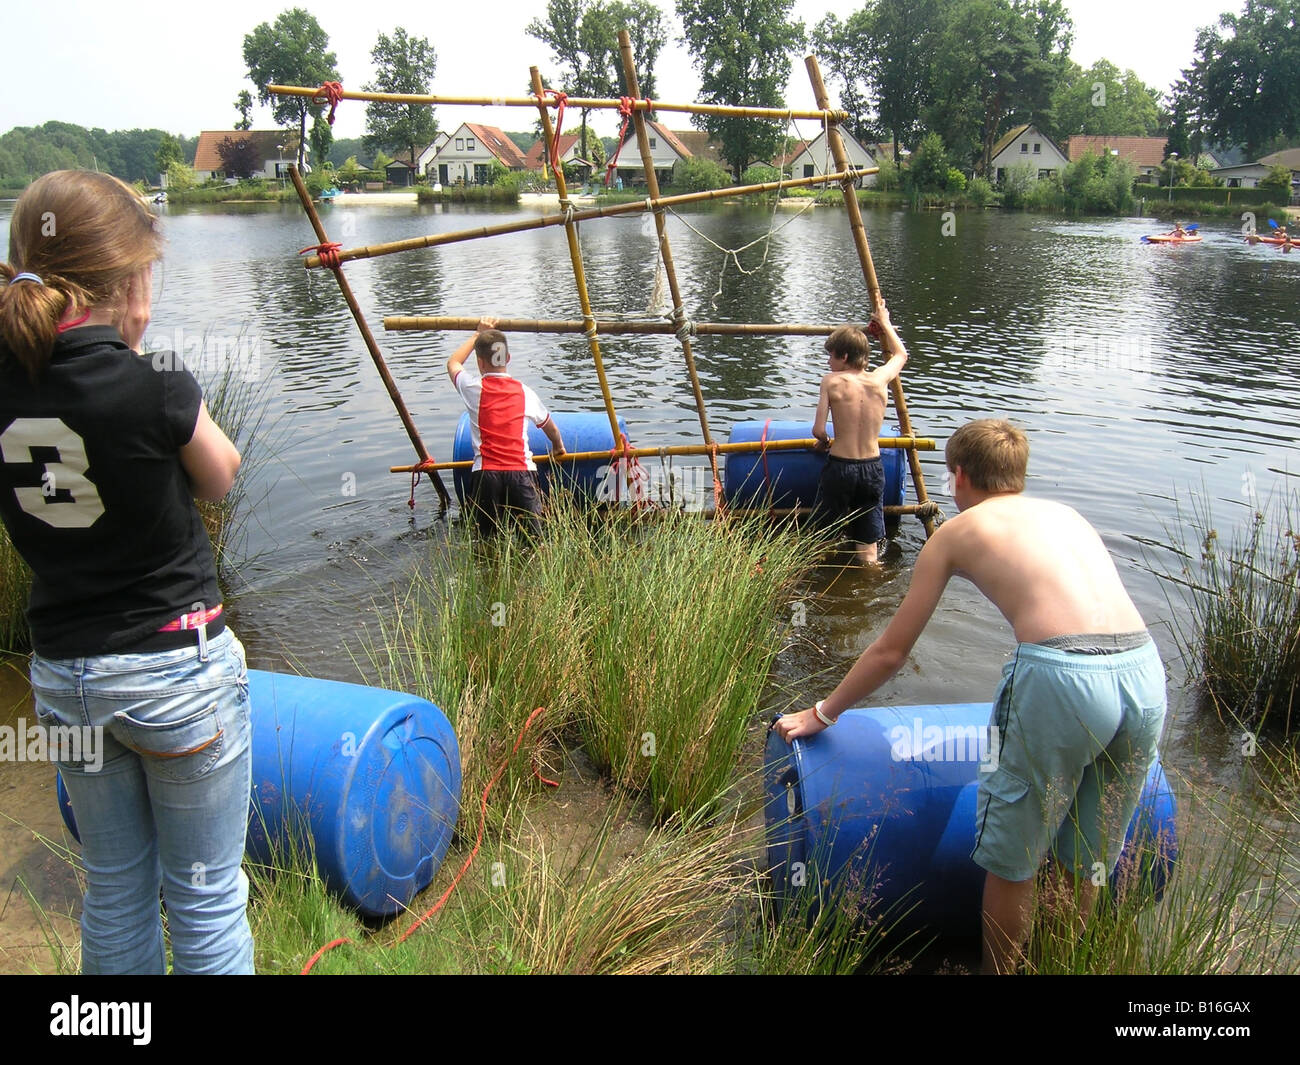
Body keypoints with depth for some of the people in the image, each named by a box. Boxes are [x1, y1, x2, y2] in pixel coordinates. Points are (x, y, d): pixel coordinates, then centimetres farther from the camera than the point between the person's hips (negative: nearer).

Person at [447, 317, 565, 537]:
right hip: (521, 472, 1)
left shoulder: (474, 387, 6)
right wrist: (558, 446, 51)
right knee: (533, 539, -1)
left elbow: (453, 363, 31)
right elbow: (549, 426, 30)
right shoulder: (524, 392, 10)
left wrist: (478, 334, 40)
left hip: (485, 474, 0)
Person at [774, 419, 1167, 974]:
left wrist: (820, 714, 30)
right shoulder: (1064, 513, 27)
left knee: (1012, 862, 16)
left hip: (1062, 678, -6)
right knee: (1082, 865, 24)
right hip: (1148, 672, 6)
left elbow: (890, 652, 17)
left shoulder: (955, 531, 14)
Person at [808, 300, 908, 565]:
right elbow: (901, 354, 26)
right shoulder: (880, 379, 3)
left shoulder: (832, 382, -8)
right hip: (873, 468, 4)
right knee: (868, 556, 9)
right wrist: (885, 324, 40)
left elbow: (818, 430, -12)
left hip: (840, 466, -4)